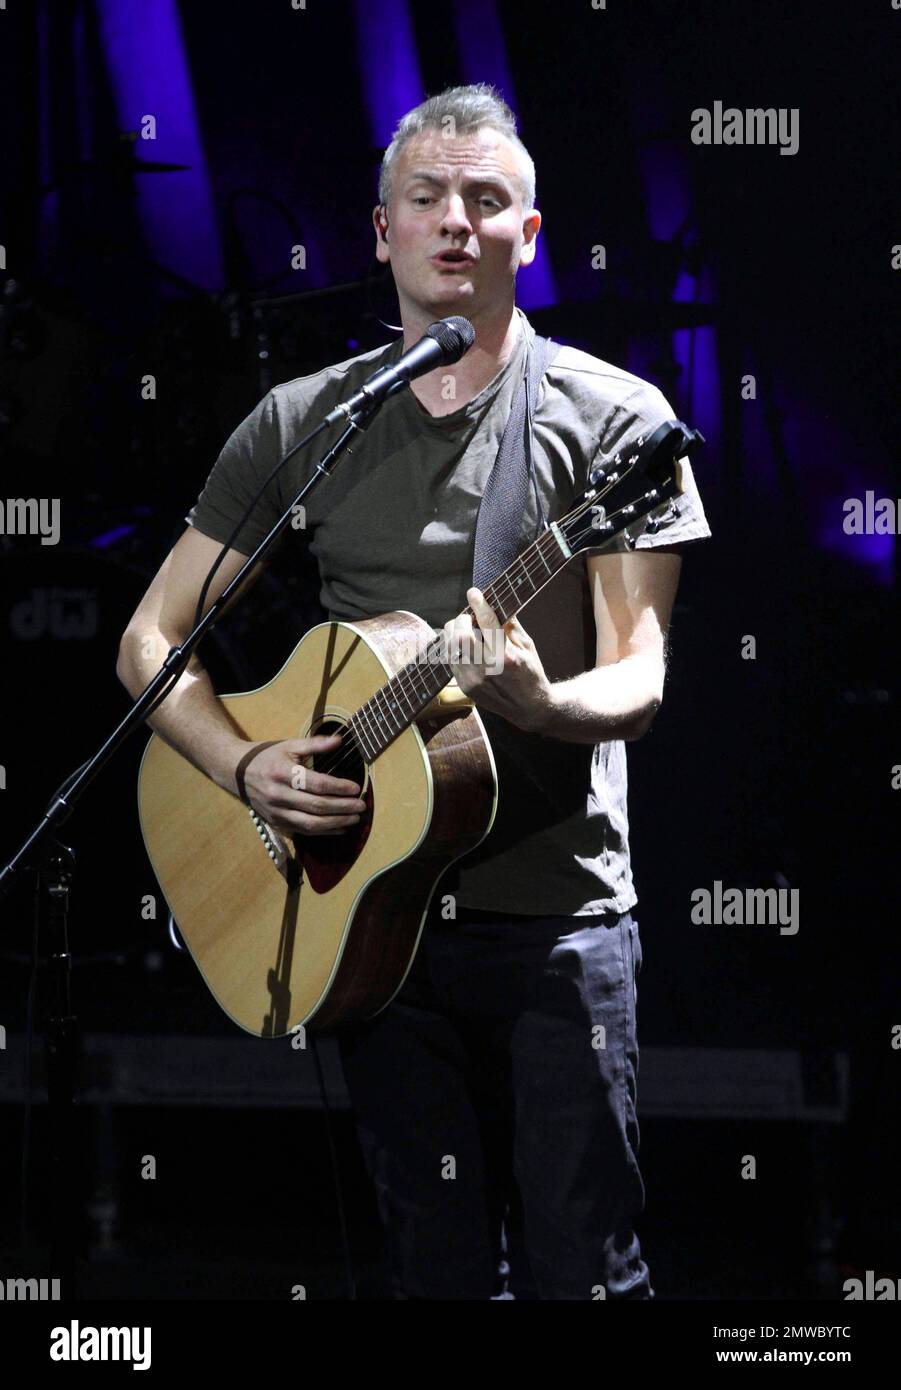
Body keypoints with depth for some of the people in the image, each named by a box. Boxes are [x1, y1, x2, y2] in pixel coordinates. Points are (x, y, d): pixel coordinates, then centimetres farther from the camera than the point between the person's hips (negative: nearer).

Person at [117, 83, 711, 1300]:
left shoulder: (612, 415, 0)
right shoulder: (302, 423, 10)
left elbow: (639, 682, -7)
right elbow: (152, 642, 11)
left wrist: (539, 702, -29)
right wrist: (249, 767, -7)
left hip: (558, 910, -3)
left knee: (586, 1267, -6)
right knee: (441, 1266, 8)